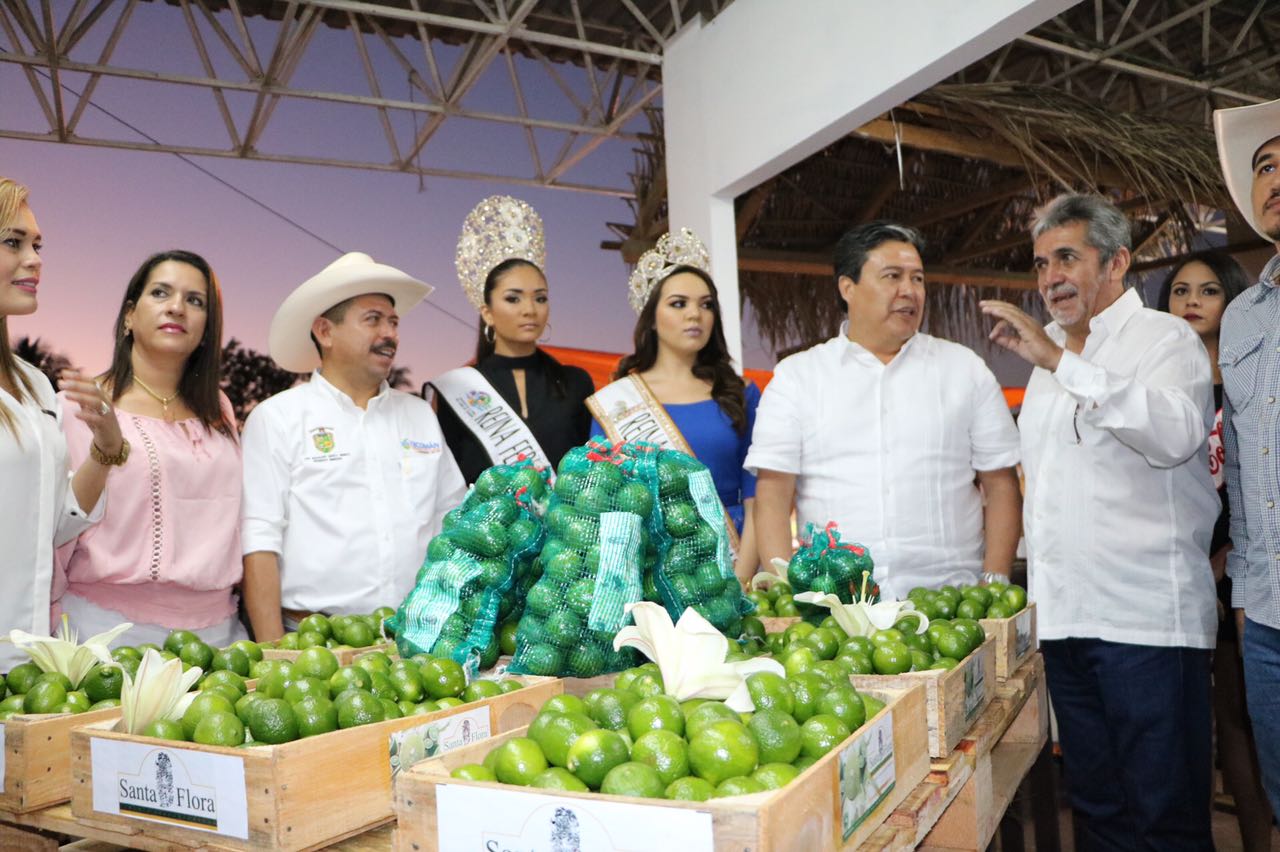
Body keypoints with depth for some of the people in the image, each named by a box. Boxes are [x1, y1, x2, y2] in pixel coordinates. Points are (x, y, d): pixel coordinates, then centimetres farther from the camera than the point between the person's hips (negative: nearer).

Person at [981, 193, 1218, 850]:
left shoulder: (1164, 338, -3)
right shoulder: (1049, 357, 20)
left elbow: (1176, 433, -25)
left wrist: (1062, 362, -26)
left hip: (1145, 616, -7)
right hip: (1063, 615, 7)